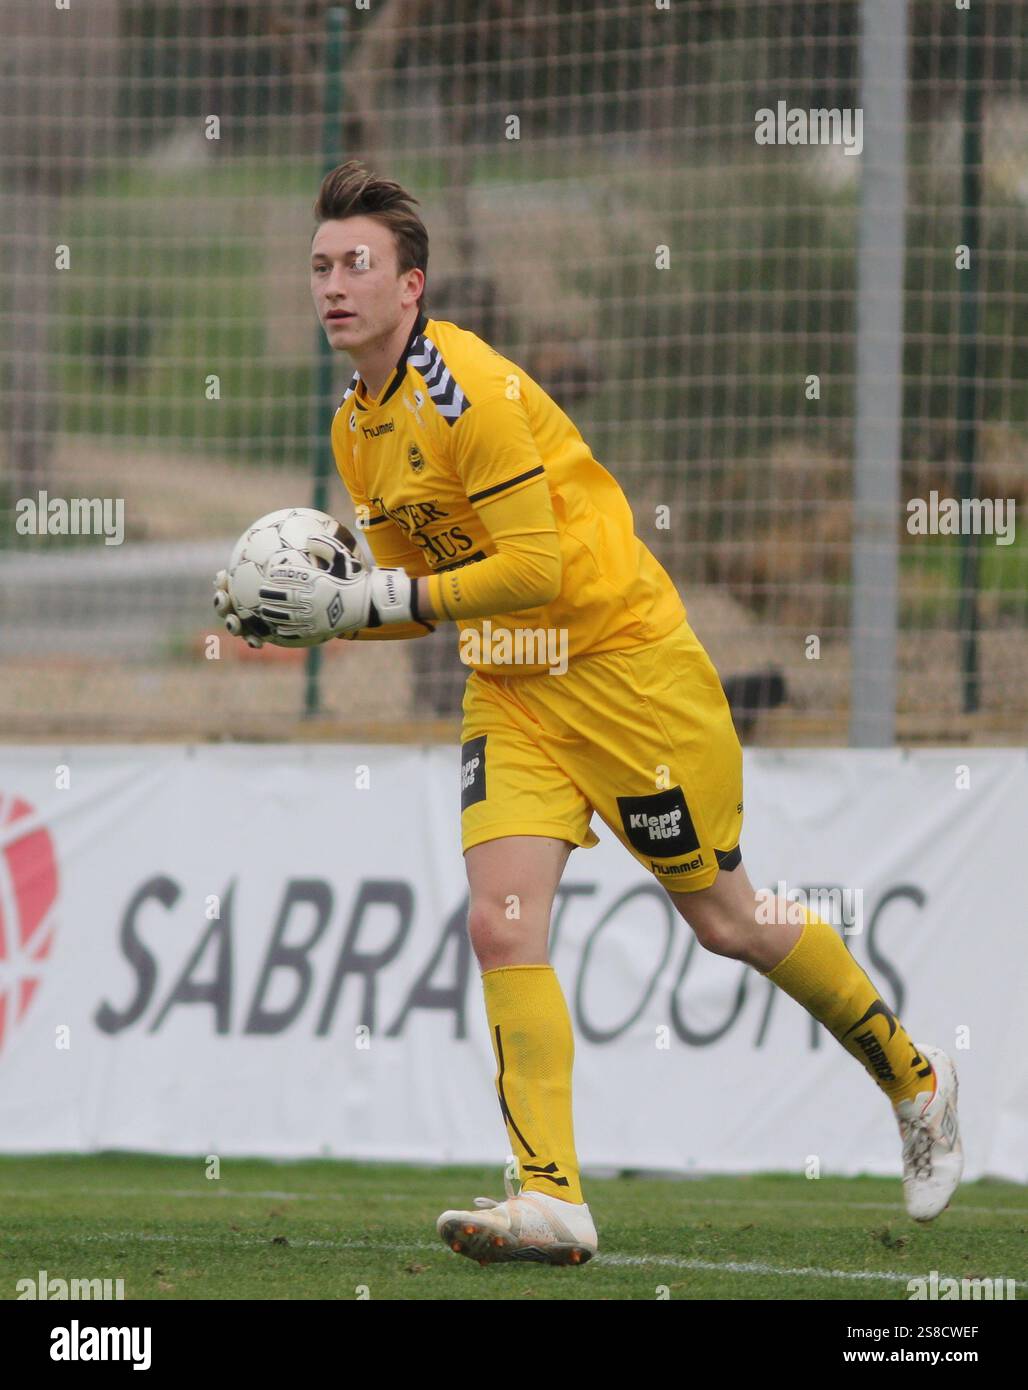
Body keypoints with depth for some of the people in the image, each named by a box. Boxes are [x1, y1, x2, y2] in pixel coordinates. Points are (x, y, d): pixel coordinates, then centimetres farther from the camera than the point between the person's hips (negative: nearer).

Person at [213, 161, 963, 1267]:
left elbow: (529, 569, -24)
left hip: (625, 666, -7)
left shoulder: (471, 388, -20)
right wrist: (310, 621, -3)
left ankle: (914, 1082, 27)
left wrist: (370, 600, -25)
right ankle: (551, 1198, -14)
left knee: (727, 922, 5)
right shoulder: (355, 426, 7)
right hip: (510, 689, 7)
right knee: (500, 924, -13)